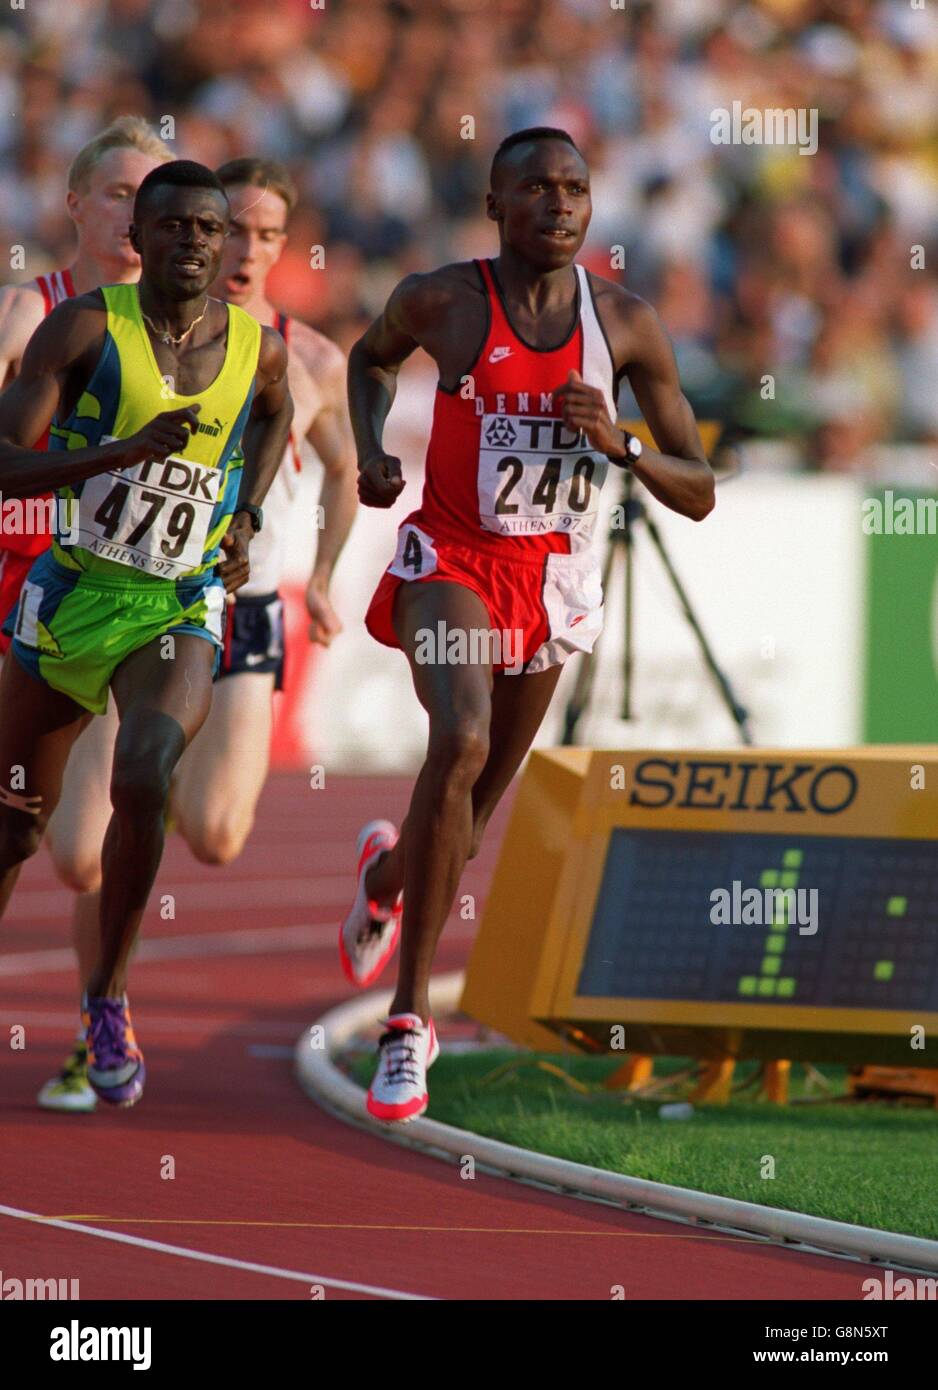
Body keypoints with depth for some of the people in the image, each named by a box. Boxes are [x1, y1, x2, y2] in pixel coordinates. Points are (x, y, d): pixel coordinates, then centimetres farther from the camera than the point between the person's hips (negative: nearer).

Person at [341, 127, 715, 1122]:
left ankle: (388, 873, 54)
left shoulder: (625, 323, -6)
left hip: (554, 576, 3)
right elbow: (371, 357, 16)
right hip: (451, 558, -3)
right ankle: (409, 1017, -26)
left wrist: (620, 447, -21)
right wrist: (369, 451, -1)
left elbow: (699, 495, -2)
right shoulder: (441, 301, -9)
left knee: (465, 823, 14)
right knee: (461, 739, -32)